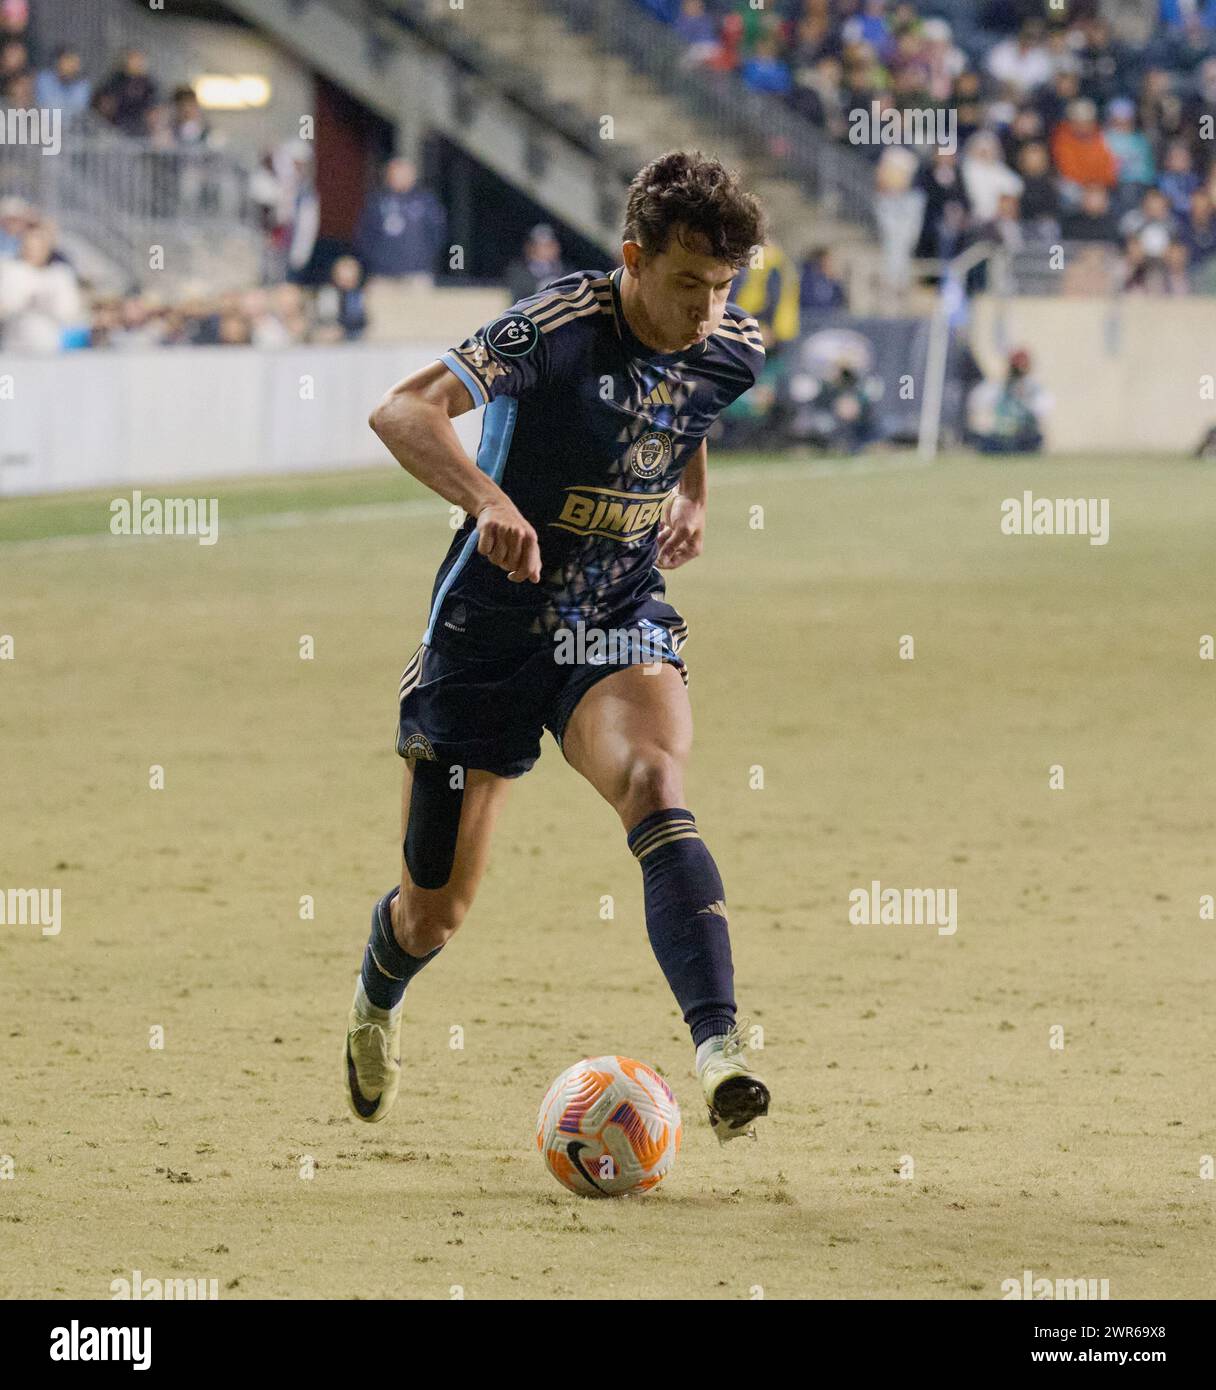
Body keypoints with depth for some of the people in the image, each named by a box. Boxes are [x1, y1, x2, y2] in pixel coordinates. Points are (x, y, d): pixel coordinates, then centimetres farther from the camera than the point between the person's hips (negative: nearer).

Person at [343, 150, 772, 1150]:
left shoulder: (733, 352, -4)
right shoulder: (559, 328, -22)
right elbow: (403, 412, -34)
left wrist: (692, 496, 7)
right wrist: (488, 501, -49)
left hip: (620, 625, 3)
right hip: (490, 628, -3)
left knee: (655, 784, -31)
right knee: (436, 914, 7)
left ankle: (720, 1046, -41)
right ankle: (377, 1004, 45)